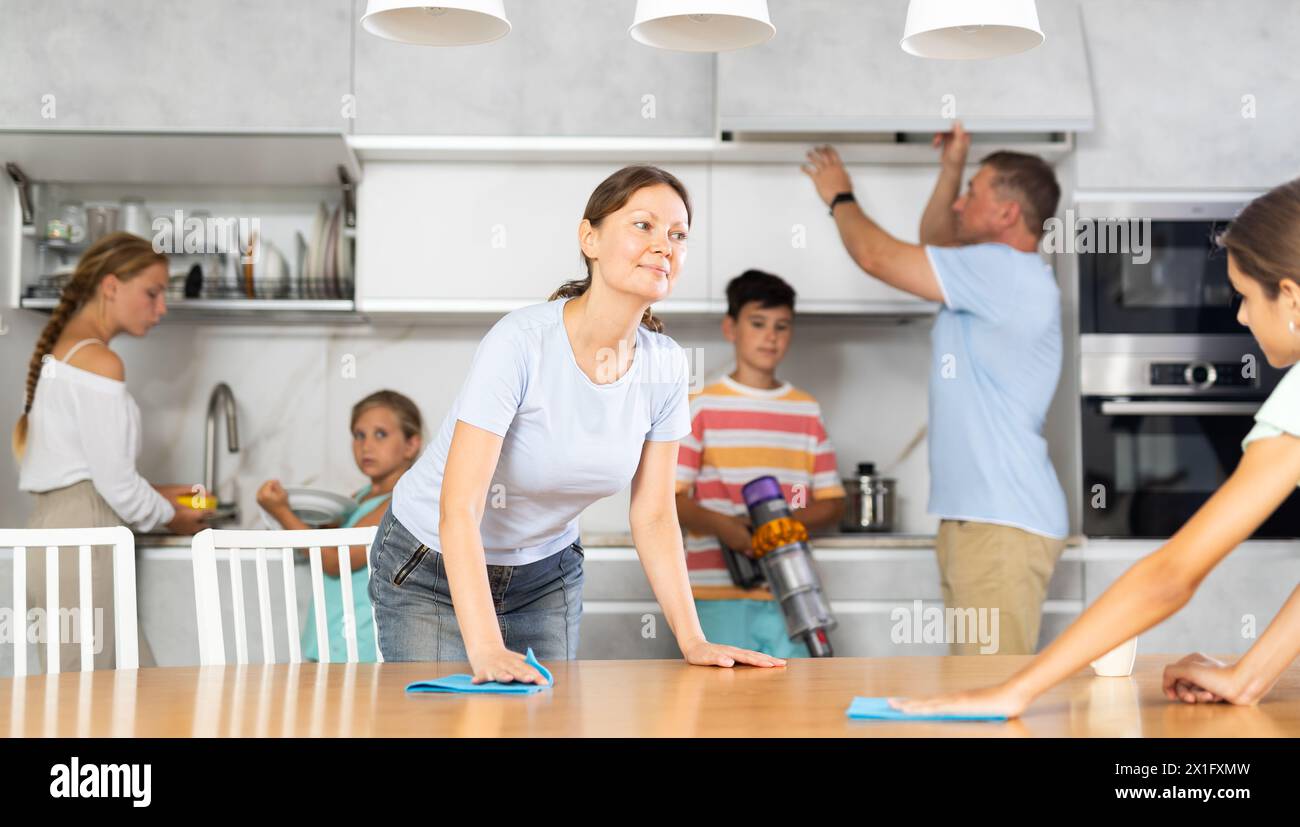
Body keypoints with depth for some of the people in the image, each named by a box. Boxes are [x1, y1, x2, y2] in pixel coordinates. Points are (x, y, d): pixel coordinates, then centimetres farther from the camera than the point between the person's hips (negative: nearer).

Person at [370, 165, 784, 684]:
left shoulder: (665, 365, -11)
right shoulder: (521, 343, -28)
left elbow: (653, 517, -3)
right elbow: (458, 508, -32)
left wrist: (692, 641, -10)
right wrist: (486, 650, -39)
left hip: (546, 576, 5)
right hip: (433, 571, -4)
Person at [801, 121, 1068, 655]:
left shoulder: (1008, 271, -12)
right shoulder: (994, 276, 17)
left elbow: (877, 256, -9)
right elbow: (935, 246, 36)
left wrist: (840, 197, 9)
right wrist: (951, 170, 26)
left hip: (1004, 524, -10)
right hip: (972, 517, 10)